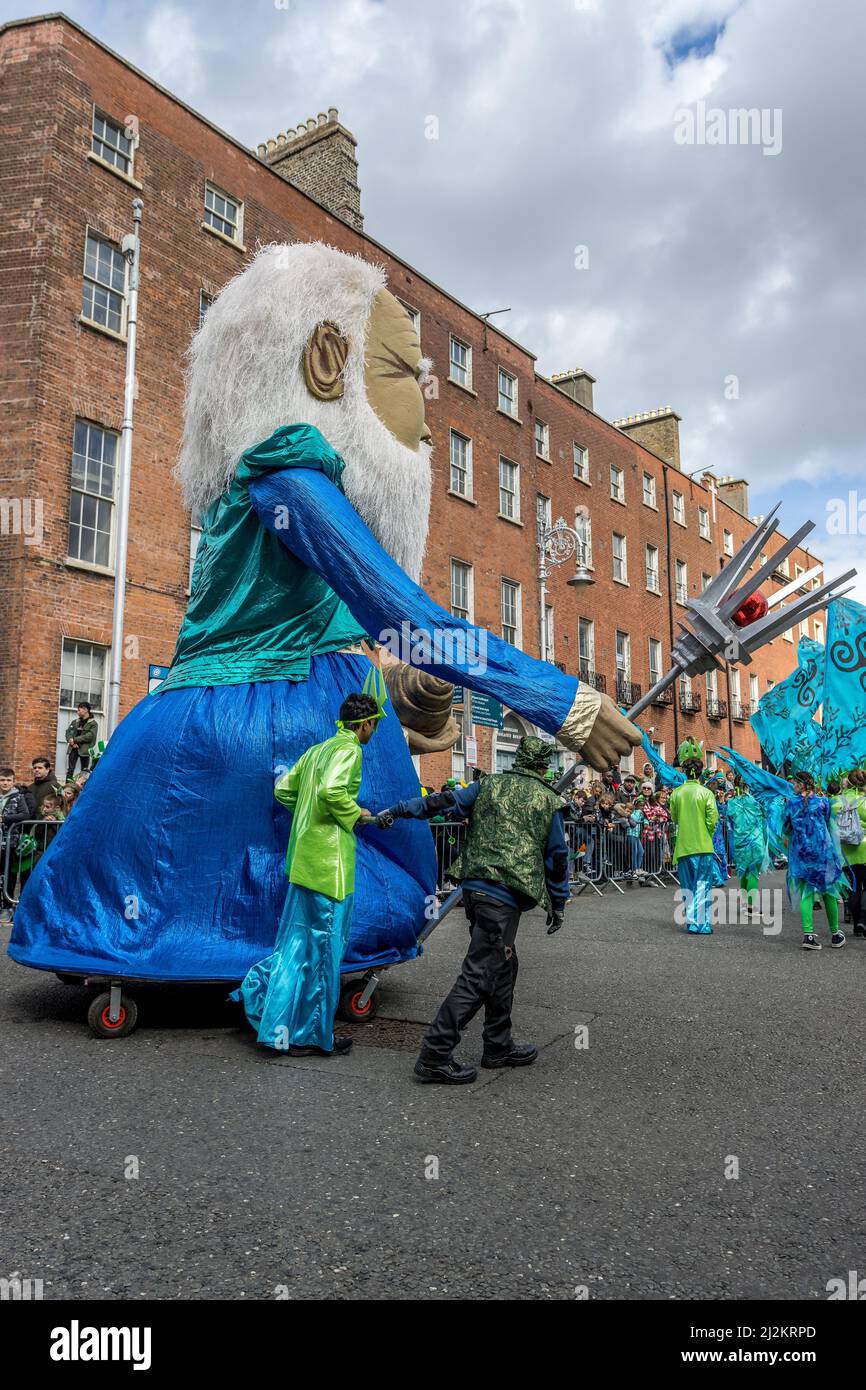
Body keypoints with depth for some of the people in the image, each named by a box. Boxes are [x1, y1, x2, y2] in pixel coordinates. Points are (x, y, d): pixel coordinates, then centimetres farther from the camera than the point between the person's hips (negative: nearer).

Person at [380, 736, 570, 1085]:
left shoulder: (489, 784, 12)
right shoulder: (549, 800, 4)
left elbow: (446, 801, 6)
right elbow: (557, 856, 8)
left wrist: (396, 811, 10)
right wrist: (558, 905, 17)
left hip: (474, 885, 6)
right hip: (505, 896, -6)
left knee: (503, 966, 19)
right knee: (479, 974, -5)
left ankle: (499, 1046, 29)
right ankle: (434, 1055, -8)